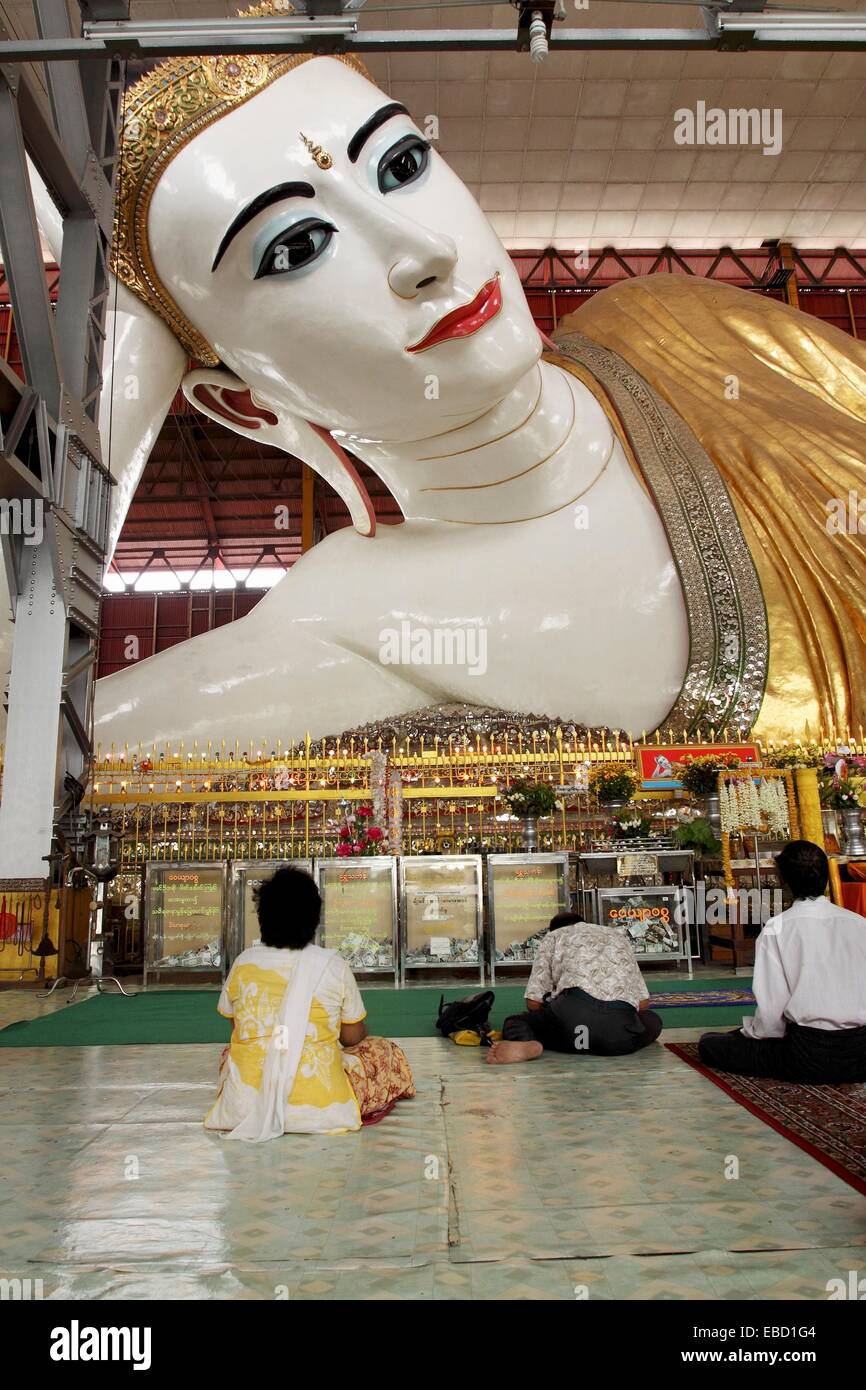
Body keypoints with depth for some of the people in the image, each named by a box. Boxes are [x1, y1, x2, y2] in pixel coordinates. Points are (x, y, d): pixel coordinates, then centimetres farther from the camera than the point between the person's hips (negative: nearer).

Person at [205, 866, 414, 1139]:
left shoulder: (243, 963, -2)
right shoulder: (333, 966, -8)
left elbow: (237, 1029, 12)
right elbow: (353, 1036, 3)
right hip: (318, 1109, 0)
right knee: (384, 1051, 22)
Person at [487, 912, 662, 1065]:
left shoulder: (554, 936, 27)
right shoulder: (618, 936, 36)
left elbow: (533, 1001, 15)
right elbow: (643, 1002, 27)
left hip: (575, 1008, -2)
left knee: (514, 1023, 23)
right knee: (653, 1021, 35)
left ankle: (527, 1044, -12)